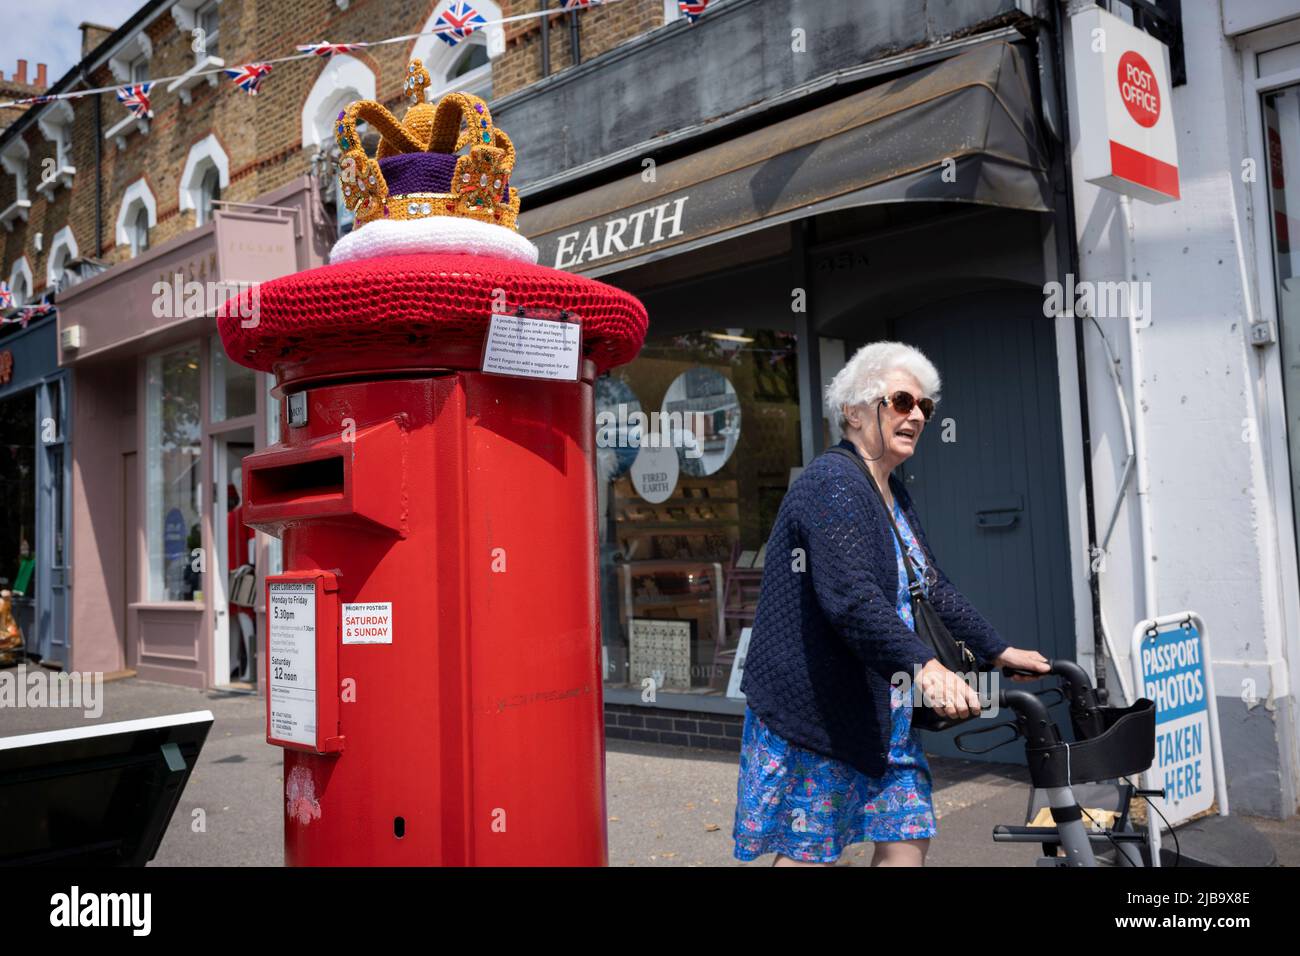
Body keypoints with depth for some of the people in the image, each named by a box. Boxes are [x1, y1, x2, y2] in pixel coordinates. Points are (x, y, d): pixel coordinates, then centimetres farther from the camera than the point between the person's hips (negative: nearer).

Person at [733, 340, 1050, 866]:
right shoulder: (833, 484, -17)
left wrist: (998, 651, 22)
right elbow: (851, 597, -31)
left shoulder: (892, 494, 15)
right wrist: (926, 666, -40)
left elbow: (932, 587, 23)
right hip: (813, 711, -9)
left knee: (907, 839, 7)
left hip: (883, 715, 9)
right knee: (807, 852, -1)